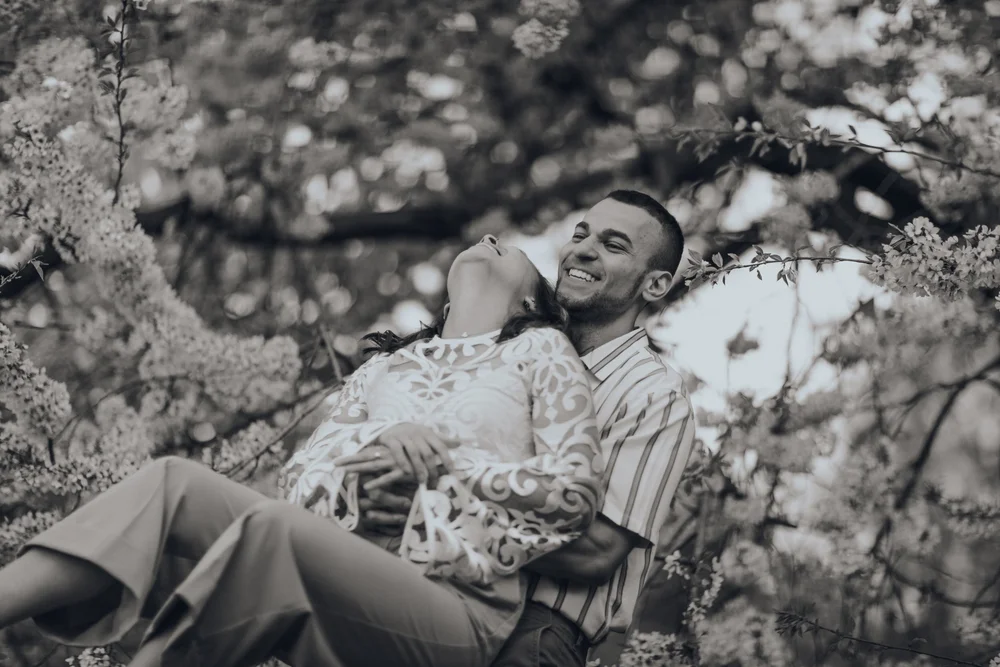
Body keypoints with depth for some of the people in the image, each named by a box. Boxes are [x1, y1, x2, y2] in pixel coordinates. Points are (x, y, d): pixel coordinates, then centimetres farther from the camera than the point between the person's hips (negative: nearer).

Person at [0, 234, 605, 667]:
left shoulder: (539, 349, 14)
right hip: (352, 568, 5)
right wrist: (377, 438, -4)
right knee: (174, 482, -16)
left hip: (457, 608, -5)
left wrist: (448, 459, -4)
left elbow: (578, 489, 2)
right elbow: (304, 472, 15)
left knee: (274, 526, -34)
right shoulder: (385, 367, 28)